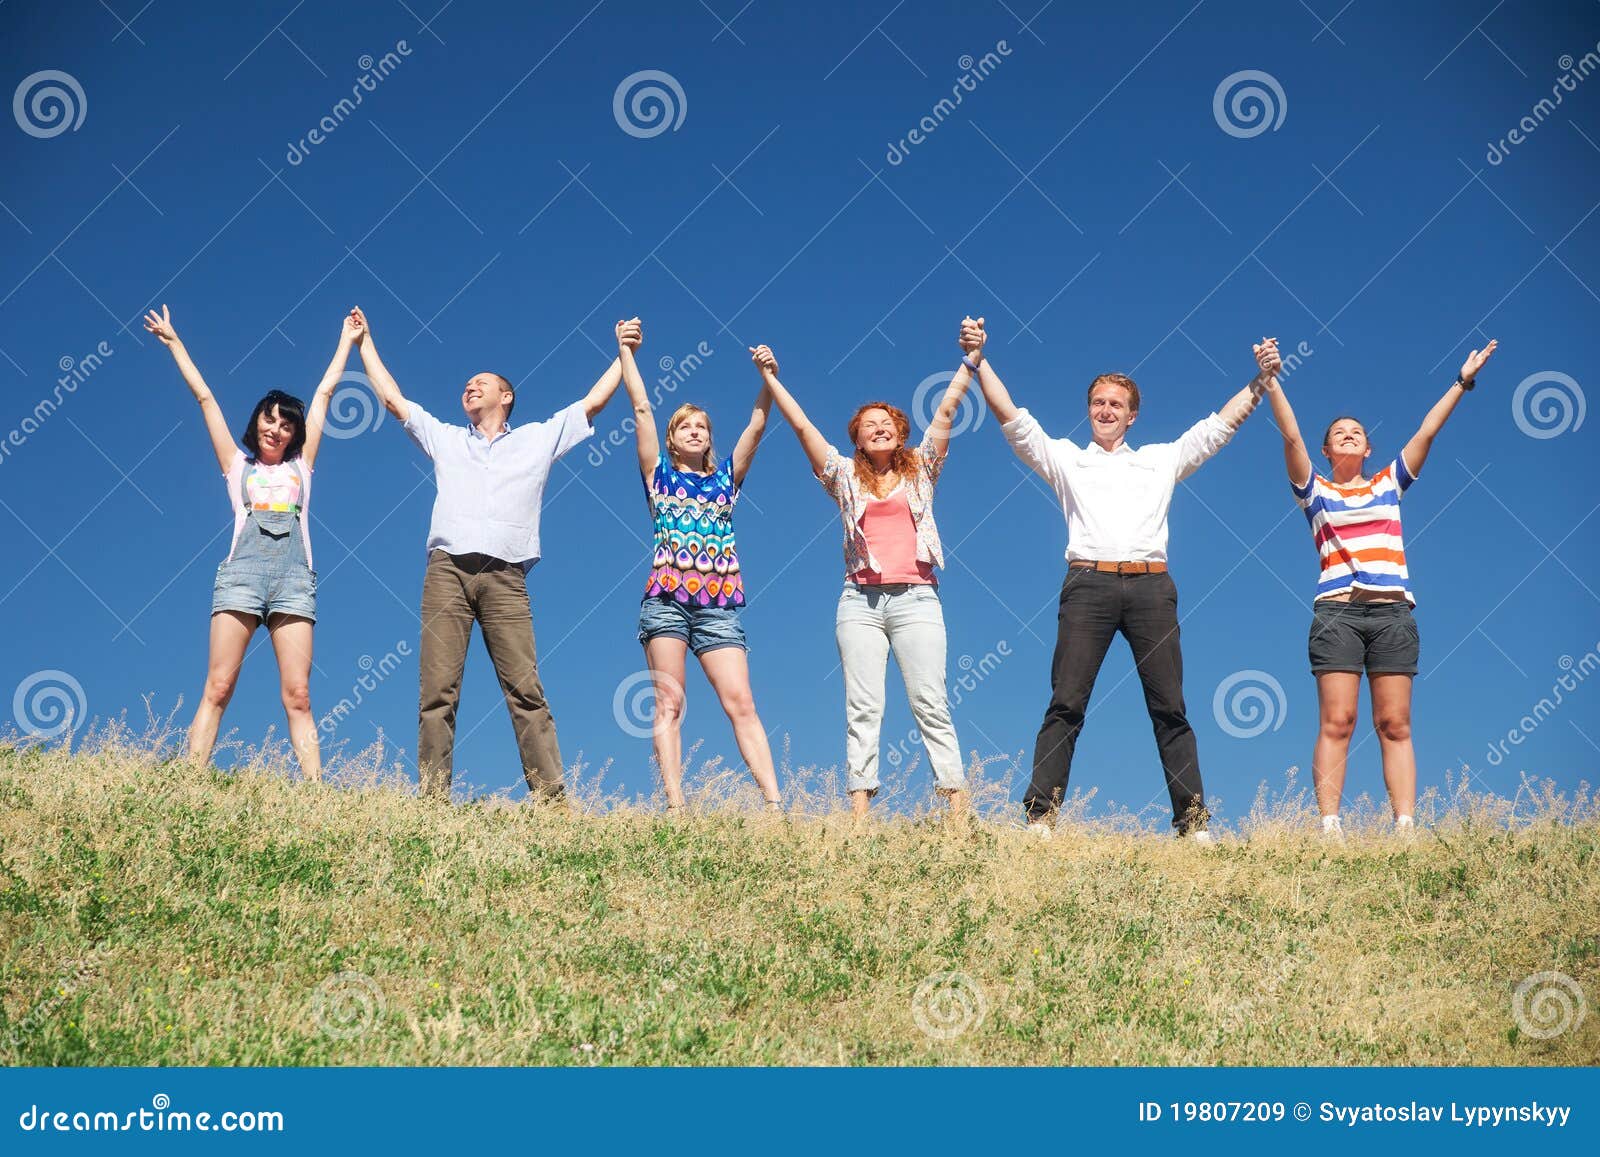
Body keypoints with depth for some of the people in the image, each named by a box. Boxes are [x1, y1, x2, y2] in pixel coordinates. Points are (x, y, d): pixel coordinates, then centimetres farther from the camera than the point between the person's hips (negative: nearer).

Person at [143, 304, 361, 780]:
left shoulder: (300, 466, 24)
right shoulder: (238, 465, 22)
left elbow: (324, 393, 30)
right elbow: (205, 397, 24)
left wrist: (347, 343, 35)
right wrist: (174, 342, 27)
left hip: (294, 577, 1)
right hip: (242, 571, -1)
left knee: (298, 695, -9)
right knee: (217, 688, -11)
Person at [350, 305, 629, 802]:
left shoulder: (539, 438, 22)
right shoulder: (444, 438, 26)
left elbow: (593, 401, 22)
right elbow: (392, 397, 30)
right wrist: (365, 342, 34)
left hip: (506, 578, -2)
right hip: (447, 572, 2)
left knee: (526, 690, -12)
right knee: (438, 690, -9)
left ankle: (552, 798, -18)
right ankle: (432, 798, -13)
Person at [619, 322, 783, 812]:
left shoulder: (727, 477, 19)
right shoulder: (659, 475, 15)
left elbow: (757, 425, 10)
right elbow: (642, 408, 11)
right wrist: (625, 349, 9)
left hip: (718, 606, 1)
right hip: (666, 600, -1)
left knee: (741, 704, -7)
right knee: (668, 704, -7)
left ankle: (774, 804, -16)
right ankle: (674, 807, -12)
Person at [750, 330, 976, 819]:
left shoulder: (920, 470, 14)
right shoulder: (845, 476, 14)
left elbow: (946, 410, 12)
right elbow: (801, 424, 13)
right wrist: (770, 377, 12)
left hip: (916, 598, -1)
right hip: (861, 600, 1)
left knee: (931, 703, -7)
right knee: (862, 707, -5)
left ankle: (958, 809, -12)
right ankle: (858, 812, -10)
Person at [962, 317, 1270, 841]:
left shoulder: (1161, 460, 24)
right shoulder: (1064, 458, 20)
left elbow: (1220, 424, 25)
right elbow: (1012, 417, 12)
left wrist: (1261, 380, 20)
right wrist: (979, 361, 2)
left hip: (1151, 586, 1)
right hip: (1089, 584, -1)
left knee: (1170, 707, -2)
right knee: (1066, 703, -8)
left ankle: (1193, 819, -2)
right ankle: (1041, 813, -11)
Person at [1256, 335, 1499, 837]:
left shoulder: (1389, 483, 19)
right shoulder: (1314, 490, 12)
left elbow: (1427, 432, 15)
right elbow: (1291, 435, 1)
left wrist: (1462, 381, 10)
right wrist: (1271, 379, -10)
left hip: (1393, 612, 2)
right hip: (1338, 611, -2)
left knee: (1395, 725, -3)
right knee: (1336, 723, -10)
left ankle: (1405, 828, -8)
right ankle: (1329, 828, -15)